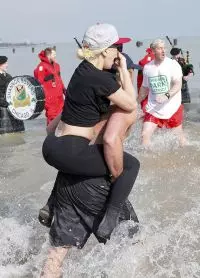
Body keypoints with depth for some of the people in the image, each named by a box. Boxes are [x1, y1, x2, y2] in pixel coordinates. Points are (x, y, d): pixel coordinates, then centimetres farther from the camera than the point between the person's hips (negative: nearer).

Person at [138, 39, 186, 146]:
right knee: (145, 135, -7)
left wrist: (167, 96, -35)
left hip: (173, 109, -2)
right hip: (153, 109, 2)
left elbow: (178, 85, -19)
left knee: (178, 135, 12)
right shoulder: (147, 67, 2)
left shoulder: (173, 64, -9)